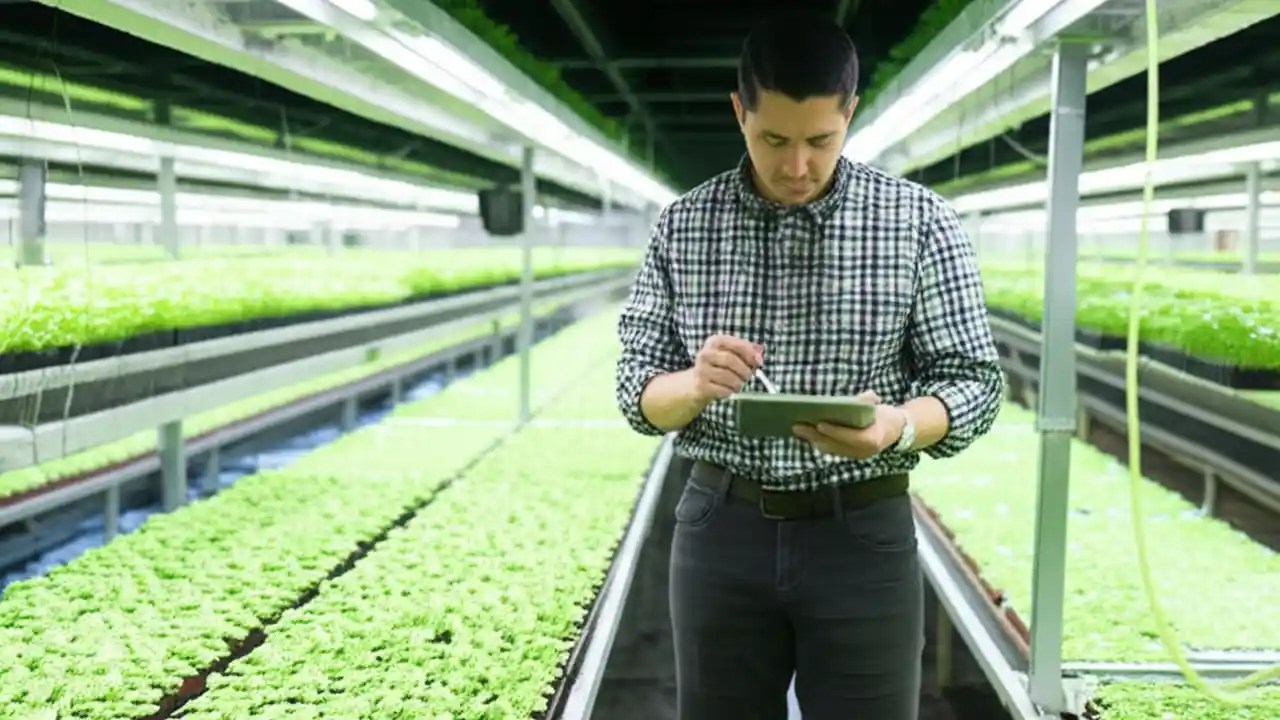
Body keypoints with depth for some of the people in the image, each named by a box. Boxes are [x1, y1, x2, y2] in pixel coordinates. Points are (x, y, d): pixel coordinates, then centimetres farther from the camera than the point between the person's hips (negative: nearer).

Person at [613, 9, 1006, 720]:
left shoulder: (918, 221, -5)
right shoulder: (682, 225, 0)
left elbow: (974, 380, -3)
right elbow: (636, 388, 2)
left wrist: (896, 425, -25)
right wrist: (695, 385, -21)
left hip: (862, 532, -1)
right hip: (720, 529, 2)